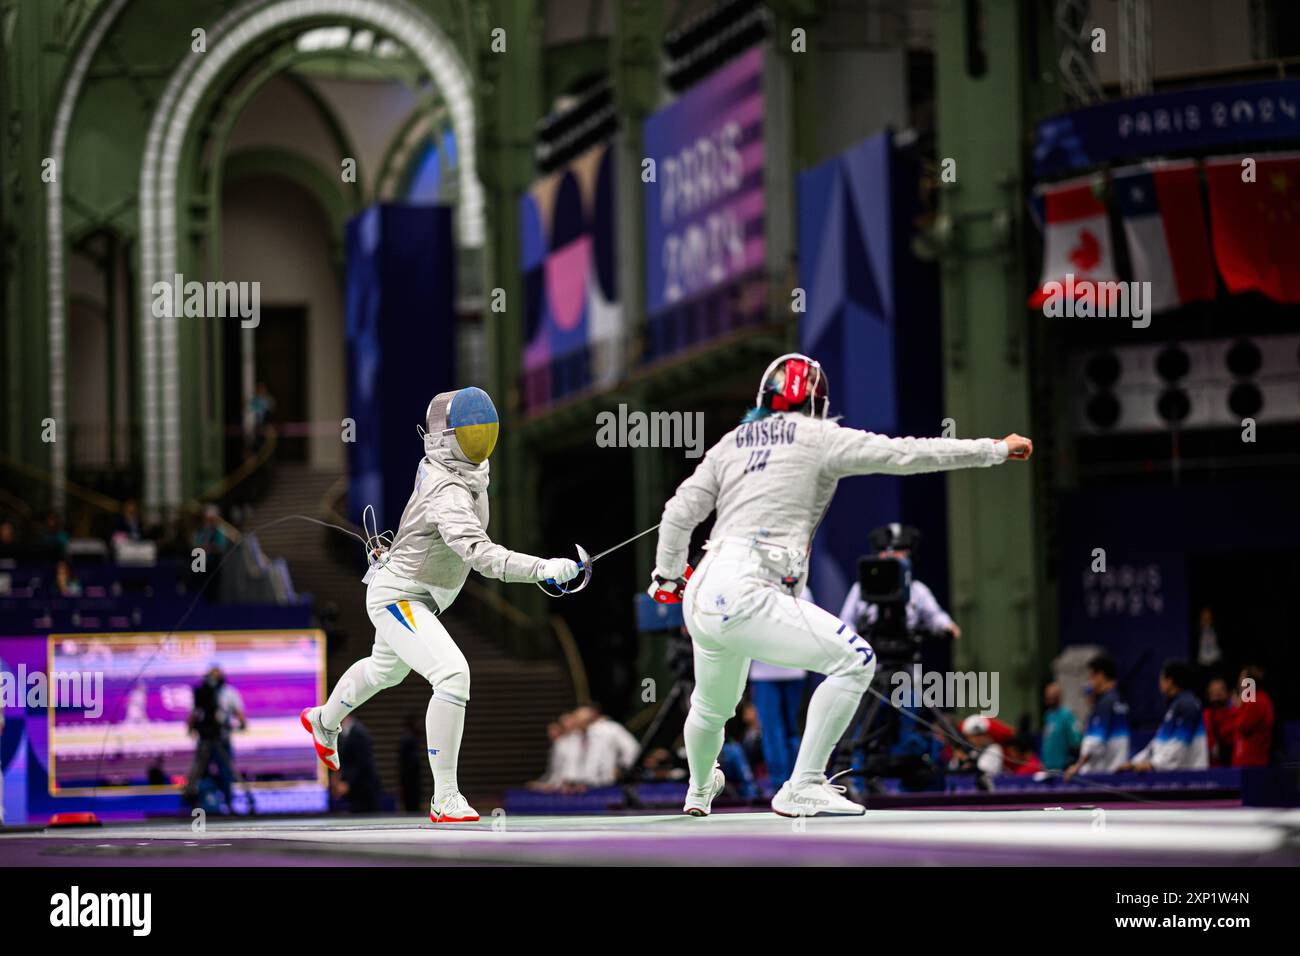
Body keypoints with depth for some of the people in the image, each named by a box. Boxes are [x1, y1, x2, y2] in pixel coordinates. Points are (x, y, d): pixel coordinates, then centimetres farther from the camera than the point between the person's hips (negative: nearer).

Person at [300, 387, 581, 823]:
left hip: (418, 596, 10)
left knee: (386, 670, 34)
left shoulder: (454, 466, -5)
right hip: (397, 599, -10)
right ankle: (445, 798, -24)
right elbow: (479, 554, -46)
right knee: (453, 676, -28)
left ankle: (324, 722, 64)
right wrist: (544, 569, -56)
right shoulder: (448, 493, -33)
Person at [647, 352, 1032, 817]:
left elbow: (680, 513, 13)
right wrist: (996, 449, 0)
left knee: (713, 707, 33)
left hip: (701, 599, 8)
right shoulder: (817, 437, -1)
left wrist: (668, 578, 29)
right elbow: (907, 454, -6)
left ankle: (699, 790, 59)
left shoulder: (733, 442, 16)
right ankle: (801, 790, -13)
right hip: (746, 598, -8)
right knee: (854, 660, -9)